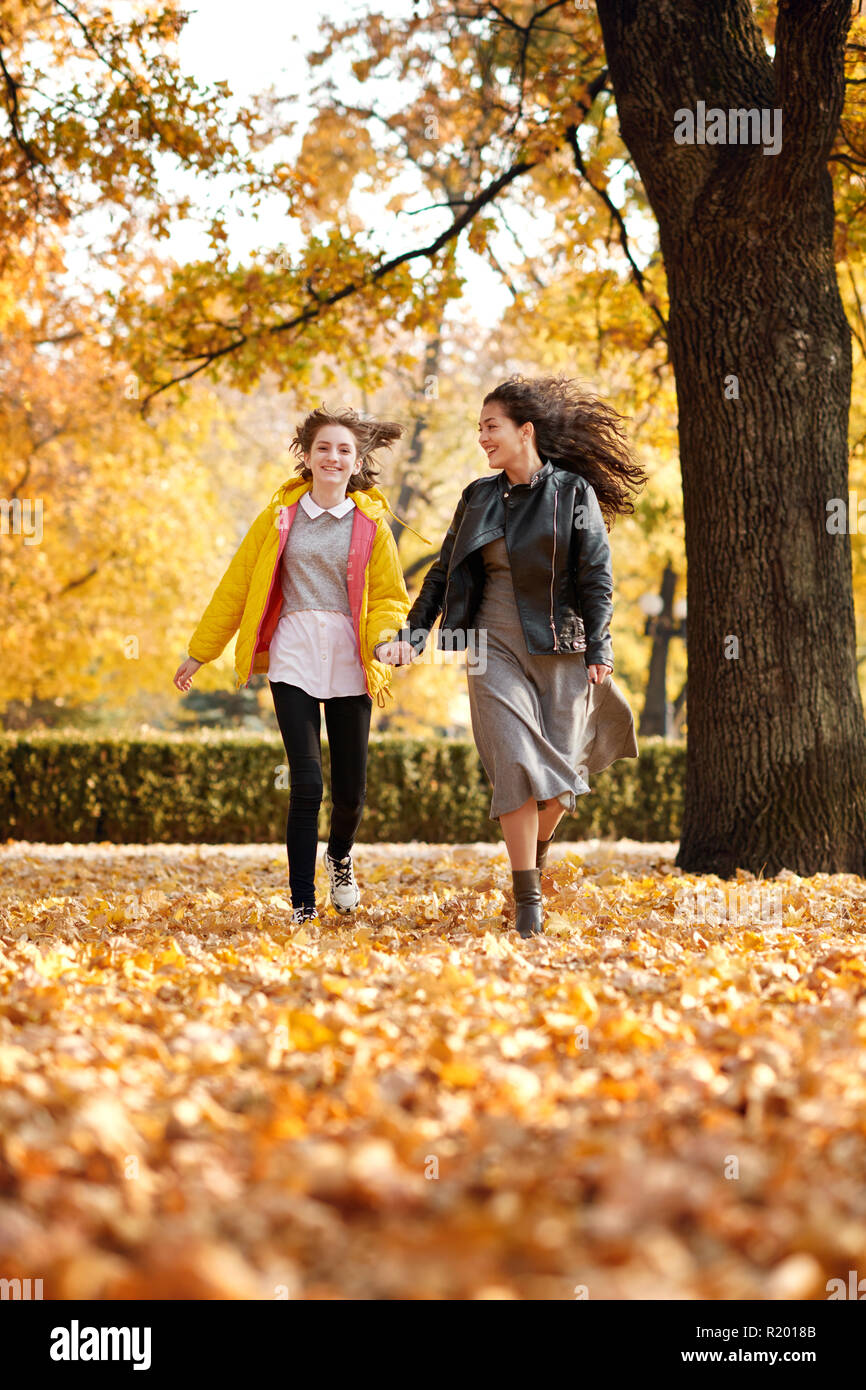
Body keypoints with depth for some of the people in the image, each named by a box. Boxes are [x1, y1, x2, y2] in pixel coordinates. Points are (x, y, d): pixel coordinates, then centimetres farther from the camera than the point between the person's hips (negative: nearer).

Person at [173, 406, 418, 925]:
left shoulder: (371, 522, 6)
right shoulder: (280, 516, 6)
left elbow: (389, 596, 8)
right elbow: (237, 586, 10)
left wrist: (386, 635, -15)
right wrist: (199, 653, 12)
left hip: (350, 663, 1)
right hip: (293, 659, -1)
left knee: (351, 790, 5)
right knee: (307, 784, -11)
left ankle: (340, 856, 39)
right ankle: (302, 908, -2)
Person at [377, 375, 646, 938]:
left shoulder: (573, 491, -1)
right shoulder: (478, 497, 9)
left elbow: (597, 576, -3)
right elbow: (444, 572, 14)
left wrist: (599, 649, -8)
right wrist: (413, 633, 4)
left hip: (560, 645, -2)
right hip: (497, 647, 2)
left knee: (558, 764, 0)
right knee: (516, 764, -11)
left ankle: (539, 848, 31)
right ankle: (527, 900, -9)